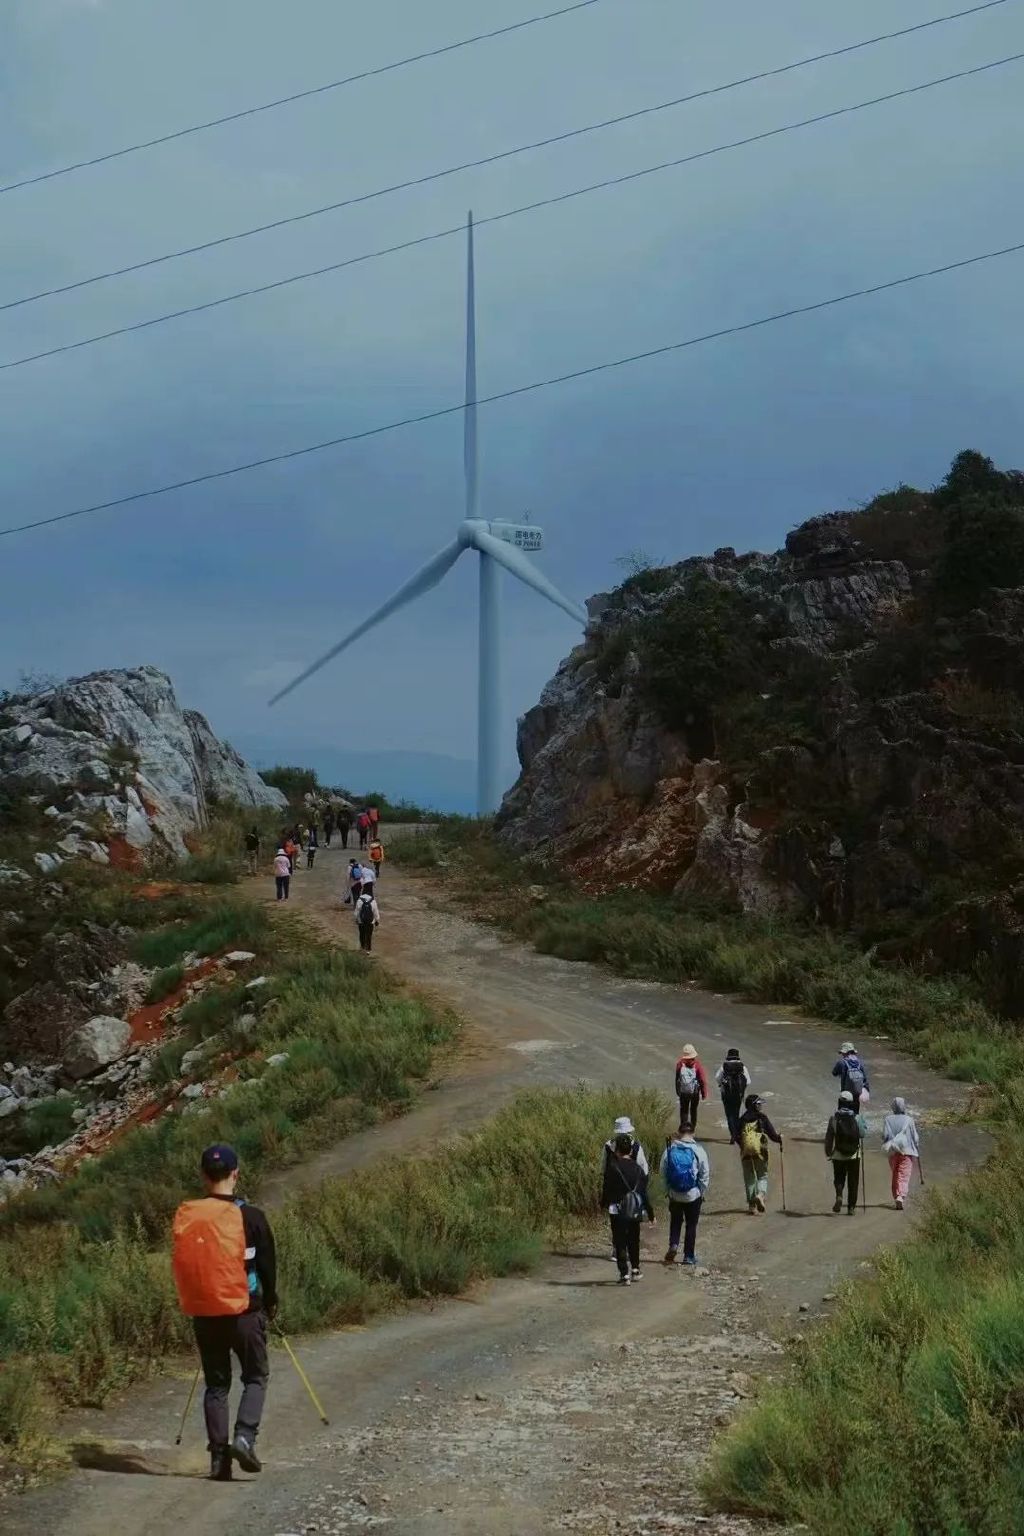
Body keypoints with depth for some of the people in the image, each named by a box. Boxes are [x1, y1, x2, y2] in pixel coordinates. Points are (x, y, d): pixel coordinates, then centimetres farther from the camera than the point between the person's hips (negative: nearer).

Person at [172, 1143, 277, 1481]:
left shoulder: (185, 1216, -2)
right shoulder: (249, 1217, -11)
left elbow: (181, 1264, 8)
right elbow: (267, 1264, -4)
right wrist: (270, 1302, 13)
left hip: (203, 1313, 3)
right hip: (243, 1310, -3)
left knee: (216, 1384, 12)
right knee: (255, 1377, 12)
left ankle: (219, 1456, 8)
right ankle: (245, 1437, -9)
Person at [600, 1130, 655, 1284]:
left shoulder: (612, 1167, -12)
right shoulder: (638, 1169, 0)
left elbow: (606, 1188, -8)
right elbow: (644, 1193, 3)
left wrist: (604, 1204, 10)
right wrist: (650, 1213, 9)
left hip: (618, 1212, -4)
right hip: (635, 1211, 4)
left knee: (620, 1243, 1)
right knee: (634, 1241, 21)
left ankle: (625, 1274, -6)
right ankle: (635, 1270, 31)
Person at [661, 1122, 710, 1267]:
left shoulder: (669, 1150, -8)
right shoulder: (698, 1150, -12)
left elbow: (663, 1172, -2)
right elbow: (705, 1174, -6)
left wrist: (668, 1189, 10)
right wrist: (702, 1193, 6)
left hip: (674, 1195, 1)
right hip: (694, 1195, -1)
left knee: (675, 1222, 19)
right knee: (691, 1225, 12)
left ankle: (673, 1244, -3)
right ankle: (689, 1256, 16)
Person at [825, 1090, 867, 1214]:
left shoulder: (834, 1119, -6)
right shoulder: (857, 1118, -8)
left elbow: (829, 1137, -2)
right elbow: (863, 1133, -6)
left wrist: (828, 1152, 12)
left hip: (838, 1155, 0)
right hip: (854, 1155, 0)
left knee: (839, 1178, 15)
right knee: (853, 1182, 10)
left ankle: (839, 1196, -12)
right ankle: (851, 1207, 10)